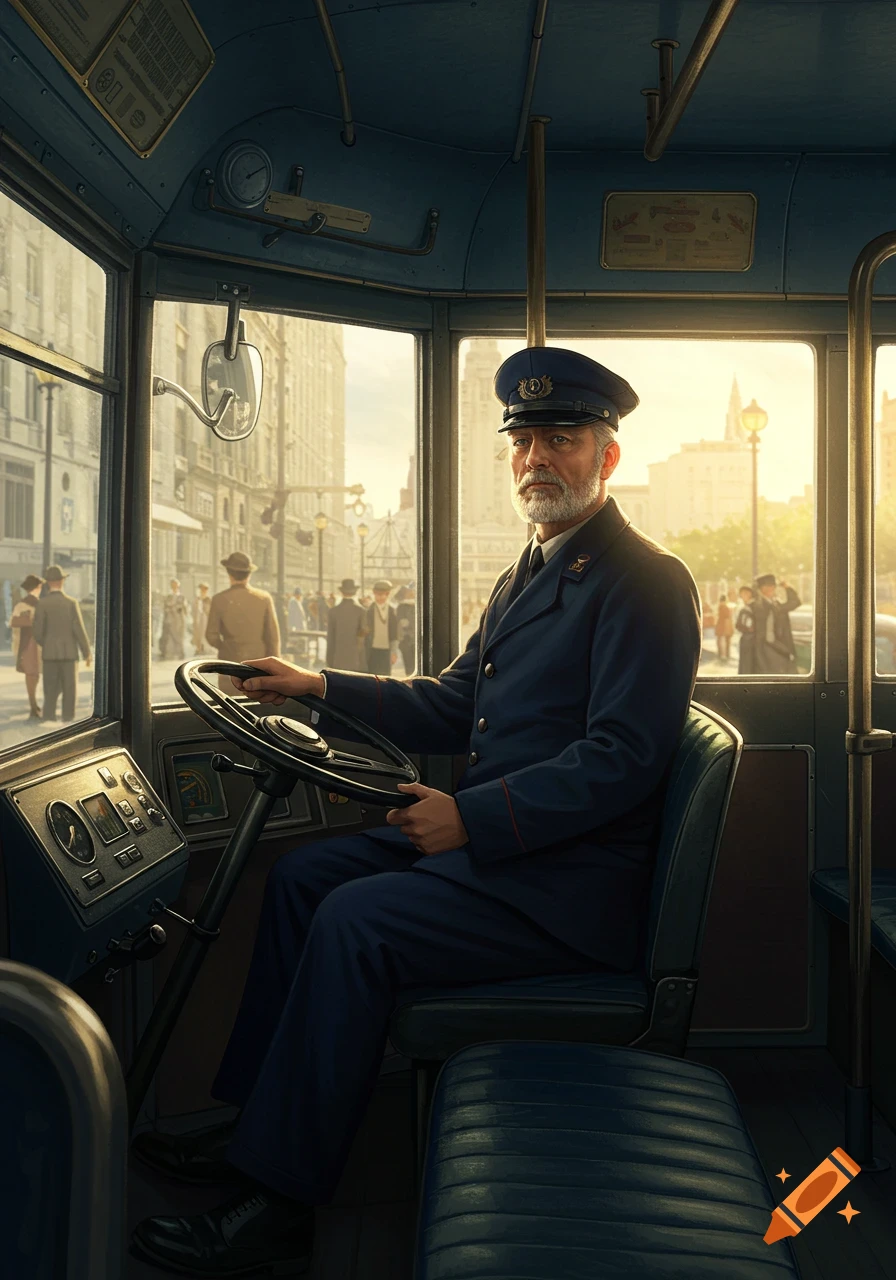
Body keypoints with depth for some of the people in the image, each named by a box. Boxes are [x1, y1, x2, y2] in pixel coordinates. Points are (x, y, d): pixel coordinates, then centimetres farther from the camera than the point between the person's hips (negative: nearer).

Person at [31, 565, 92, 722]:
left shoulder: (42, 603, -7)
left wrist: (44, 644, 14)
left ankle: (48, 715, 0)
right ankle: (68, 717, 3)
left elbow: (37, 630, -8)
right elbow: (79, 630, -9)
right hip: (69, 652, -1)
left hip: (49, 652, 1)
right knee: (70, 688, 6)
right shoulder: (72, 603, -6)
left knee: (51, 688, 9)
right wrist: (87, 653, -1)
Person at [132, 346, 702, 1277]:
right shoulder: (524, 576, 16)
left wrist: (470, 818, -23)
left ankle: (280, 1201, -9)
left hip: (568, 879, -9)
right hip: (489, 841, 10)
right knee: (301, 875, 5)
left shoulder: (645, 583, -13)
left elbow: (621, 759, -22)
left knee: (356, 920, -23)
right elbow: (453, 707, 17)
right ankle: (256, 1121, 12)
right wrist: (323, 689, 7)